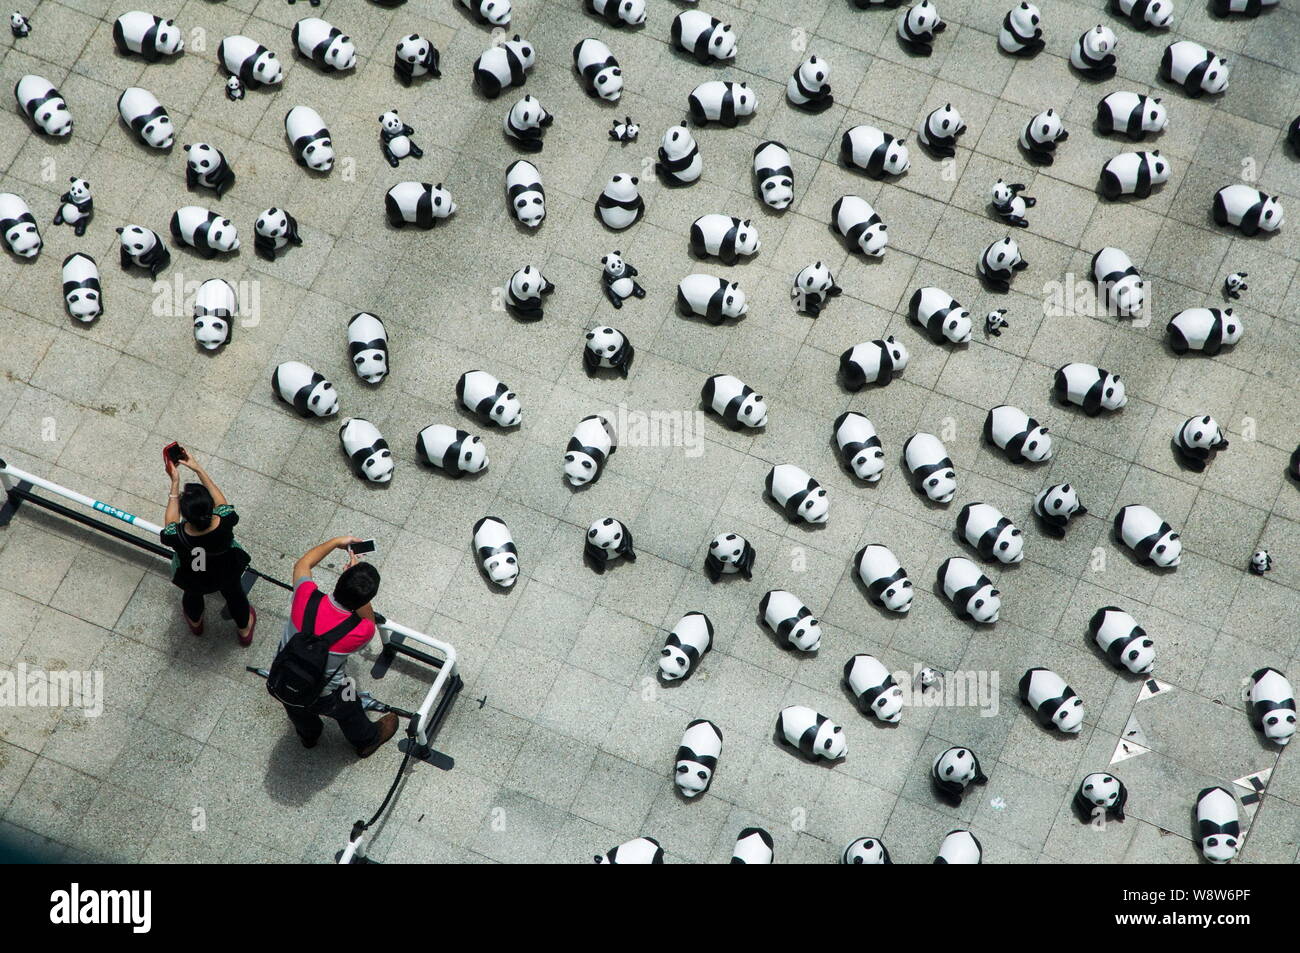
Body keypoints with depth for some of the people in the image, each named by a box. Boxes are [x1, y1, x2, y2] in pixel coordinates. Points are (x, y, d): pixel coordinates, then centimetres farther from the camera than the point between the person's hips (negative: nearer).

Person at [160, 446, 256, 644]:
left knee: (193, 595, 37)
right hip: (228, 574, 0)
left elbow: (171, 523, -19)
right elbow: (220, 501, -19)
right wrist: (198, 469, -17)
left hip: (193, 581, 0)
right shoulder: (225, 522, -42)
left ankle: (195, 623, 70)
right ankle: (245, 630, 64)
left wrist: (175, 482, -20)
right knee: (234, 595, 34)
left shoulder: (177, 537, -44)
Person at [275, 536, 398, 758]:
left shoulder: (306, 598, -33)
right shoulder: (362, 631, -37)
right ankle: (367, 740, 64)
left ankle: (308, 735, 70)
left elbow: (302, 564, -8)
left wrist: (336, 542, 0)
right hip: (323, 697, -3)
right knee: (349, 713, 33)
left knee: (299, 714, 38)